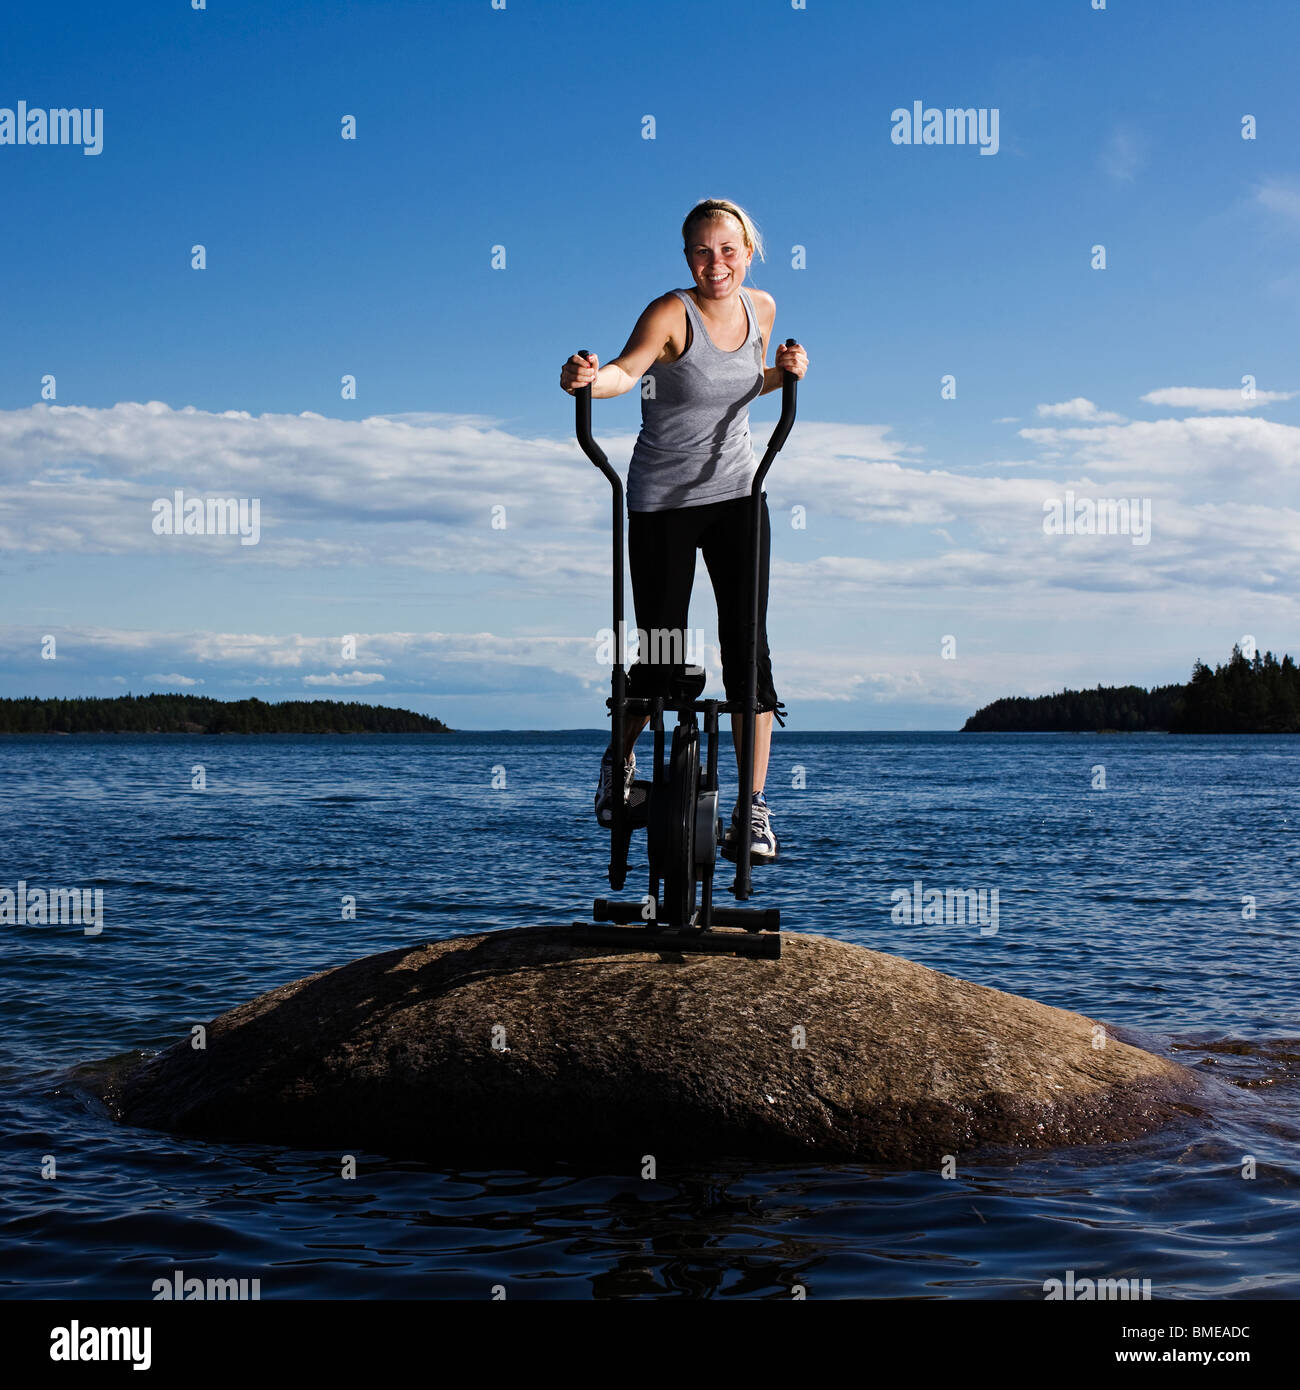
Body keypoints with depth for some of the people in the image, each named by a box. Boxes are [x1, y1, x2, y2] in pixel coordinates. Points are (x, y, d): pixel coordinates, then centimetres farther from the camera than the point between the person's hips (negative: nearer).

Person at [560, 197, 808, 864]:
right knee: (666, 661, -2)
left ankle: (752, 809, 0)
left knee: (747, 645, -6)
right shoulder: (671, 314, -15)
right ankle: (620, 758, 31)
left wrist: (784, 373, -1)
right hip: (662, 501, -4)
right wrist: (590, 378, -55)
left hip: (738, 492, 4)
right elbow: (628, 369, -33)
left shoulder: (760, 308, 3)